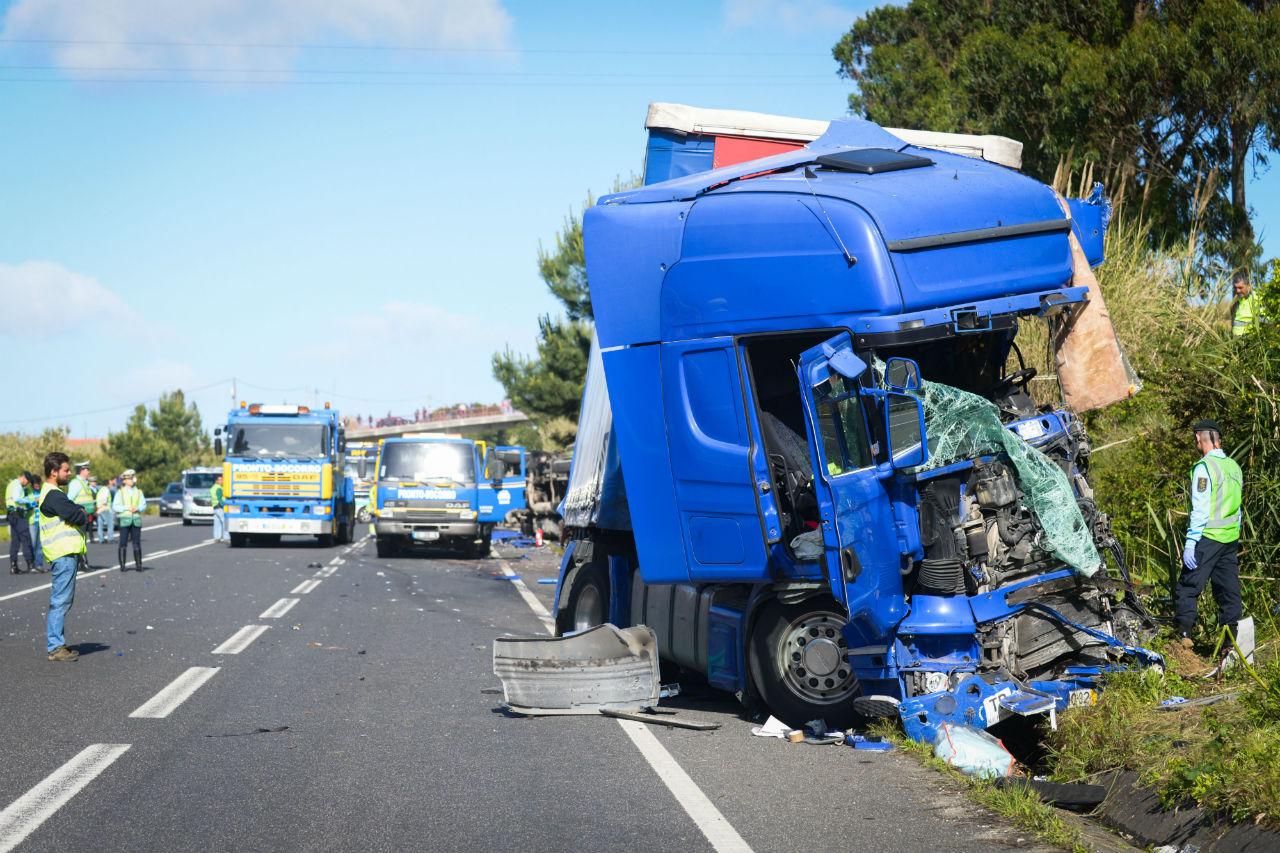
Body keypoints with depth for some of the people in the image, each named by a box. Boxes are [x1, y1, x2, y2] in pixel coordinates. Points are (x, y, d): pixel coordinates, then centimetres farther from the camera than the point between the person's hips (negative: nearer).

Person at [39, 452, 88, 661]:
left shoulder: (55, 493, 21)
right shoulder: (52, 495, -14)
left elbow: (77, 512, 19)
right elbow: (76, 516, -19)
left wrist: (81, 515, -2)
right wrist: (85, 516, 1)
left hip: (68, 554, 11)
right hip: (63, 555, -11)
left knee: (63, 600, 15)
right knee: (60, 601, -9)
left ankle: (57, 644, 20)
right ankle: (55, 647, -8)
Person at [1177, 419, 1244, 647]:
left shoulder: (1204, 467, -11)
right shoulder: (1234, 466, 12)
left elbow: (1201, 510, -16)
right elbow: (1237, 507, 17)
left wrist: (1190, 543, -16)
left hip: (1208, 536, -7)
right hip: (1231, 537, 7)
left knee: (1188, 586, -2)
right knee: (1228, 588, 9)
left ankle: (1184, 634, -6)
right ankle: (1231, 640, 8)